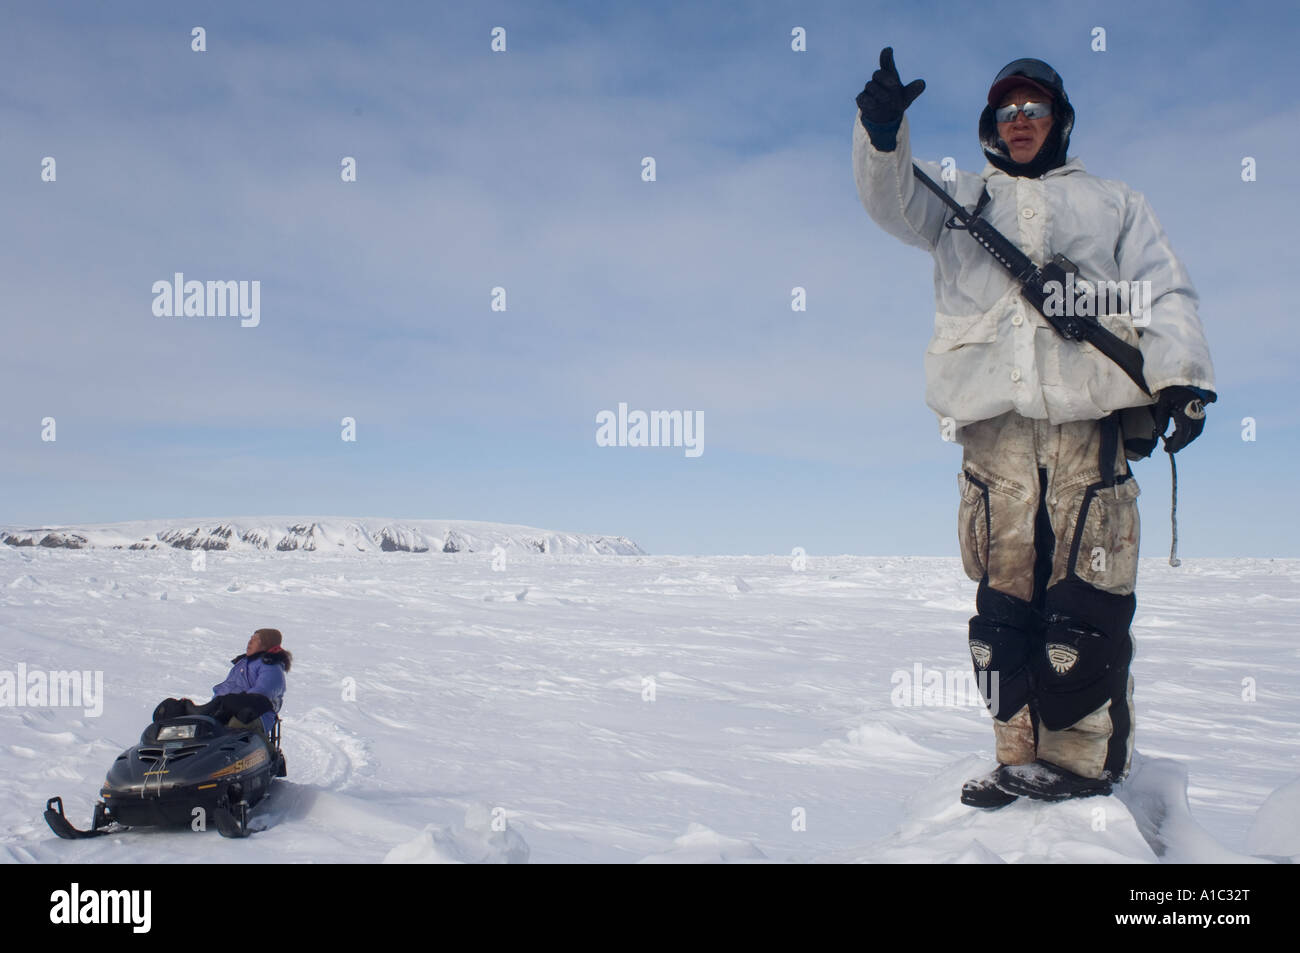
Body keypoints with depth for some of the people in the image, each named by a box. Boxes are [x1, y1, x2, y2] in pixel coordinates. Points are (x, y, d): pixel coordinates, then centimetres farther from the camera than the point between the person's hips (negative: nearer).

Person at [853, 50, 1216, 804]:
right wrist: (883, 131, -12)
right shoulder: (959, 198, 28)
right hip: (994, 418, 1)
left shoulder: (1115, 203, 26)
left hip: (1092, 417, -1)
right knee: (1002, 598, -3)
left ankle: (1086, 763, -2)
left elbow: (1165, 295, 15)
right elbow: (890, 197, 9)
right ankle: (1023, 759, 3)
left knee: (1086, 600, -9)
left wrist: (1180, 376, -2)